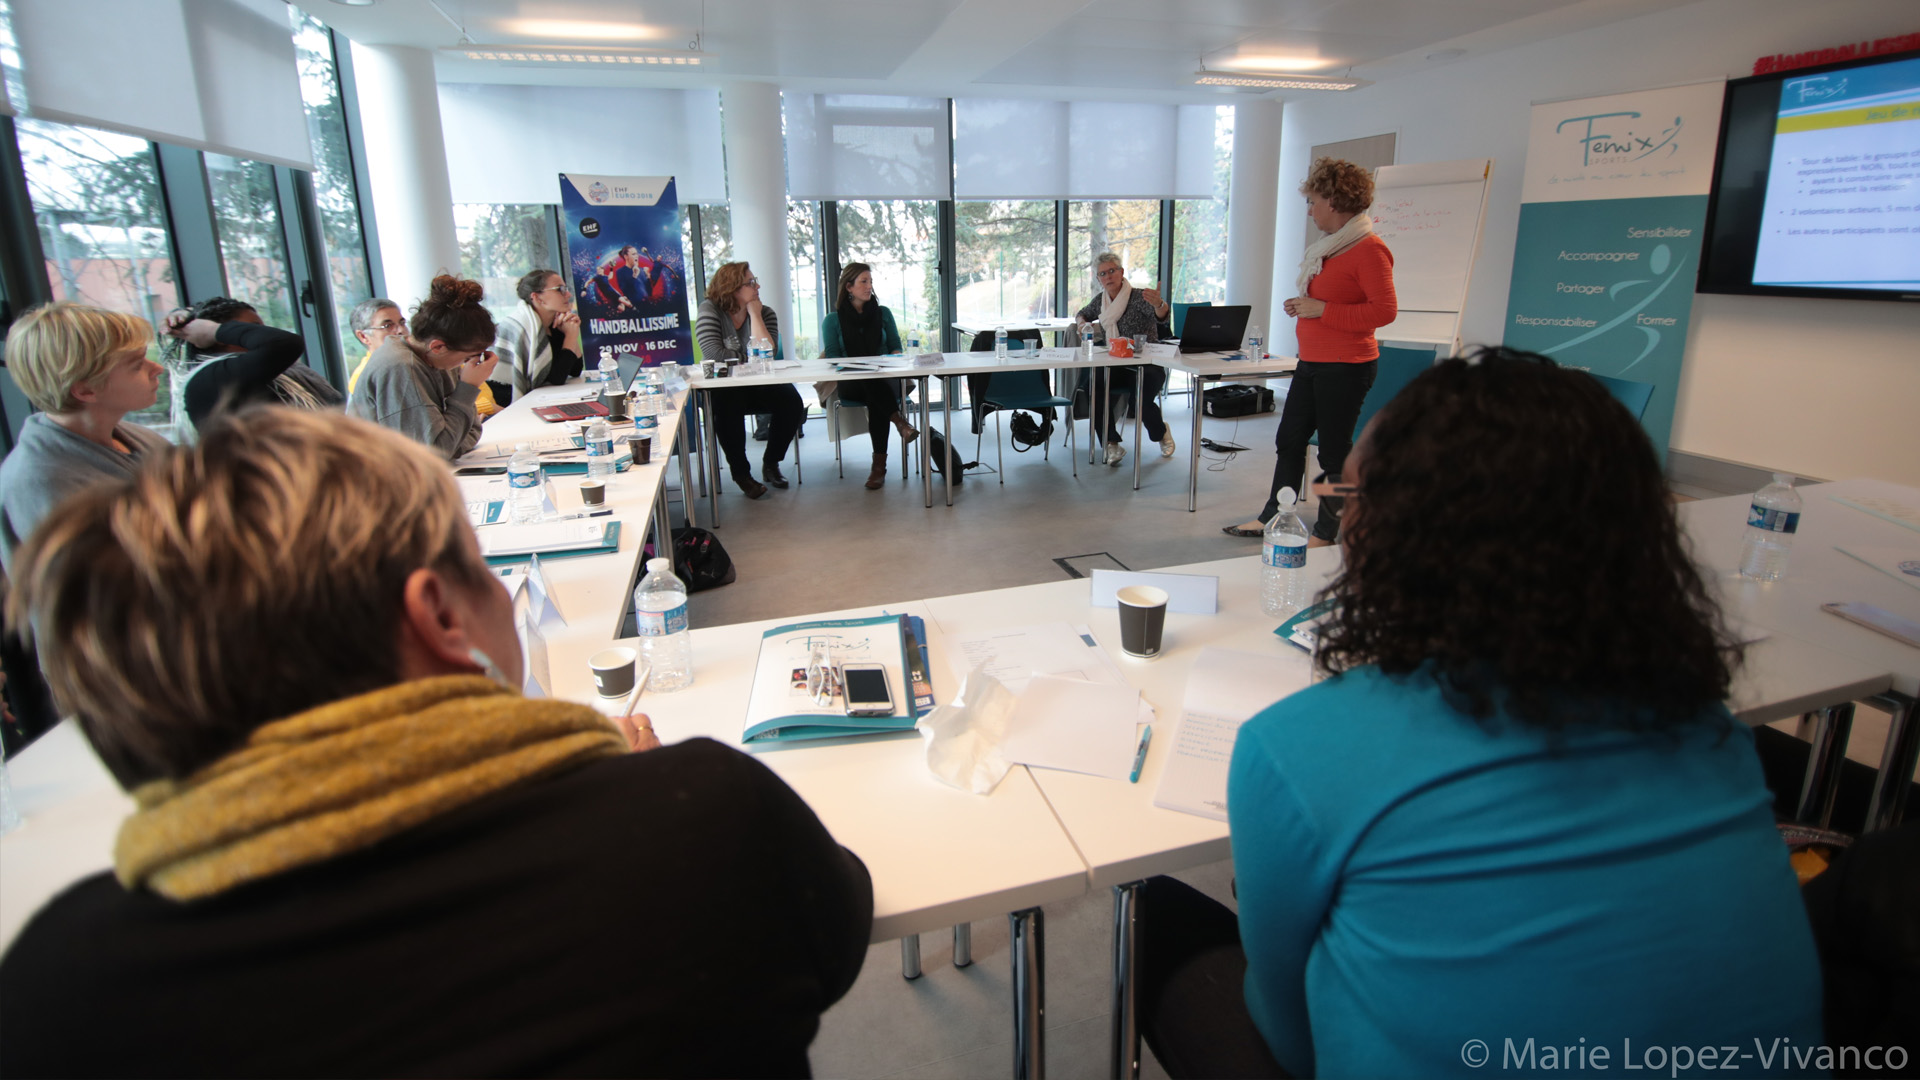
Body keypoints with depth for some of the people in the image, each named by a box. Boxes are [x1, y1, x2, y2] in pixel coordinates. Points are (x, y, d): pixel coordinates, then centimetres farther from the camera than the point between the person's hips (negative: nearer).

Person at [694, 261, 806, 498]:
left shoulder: (764, 314, 2)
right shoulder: (709, 310, -7)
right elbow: (715, 355, -20)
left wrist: (754, 314, -14)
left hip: (759, 385, 3)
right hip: (723, 387, -3)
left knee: (791, 401, -23)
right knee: (728, 404, -36)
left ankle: (771, 462, 0)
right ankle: (740, 472, -14)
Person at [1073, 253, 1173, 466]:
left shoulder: (1139, 297, -8)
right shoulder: (1100, 300, 10)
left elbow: (1162, 315, -27)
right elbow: (1083, 313, 31)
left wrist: (1158, 304, -51)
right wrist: (1081, 322, 7)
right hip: (1116, 367, 4)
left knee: (1142, 401, -30)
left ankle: (1161, 433, 9)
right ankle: (1112, 444, -20)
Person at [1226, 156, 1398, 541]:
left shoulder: (1369, 249, -16)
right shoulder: (1330, 246, 14)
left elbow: (1384, 310, -22)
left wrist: (1322, 309, -21)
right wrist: (1303, 305, 9)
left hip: (1346, 366, -10)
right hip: (1312, 362, 10)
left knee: (1334, 451, 0)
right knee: (1289, 440, 14)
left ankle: (1327, 532, 12)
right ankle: (1273, 517, 25)